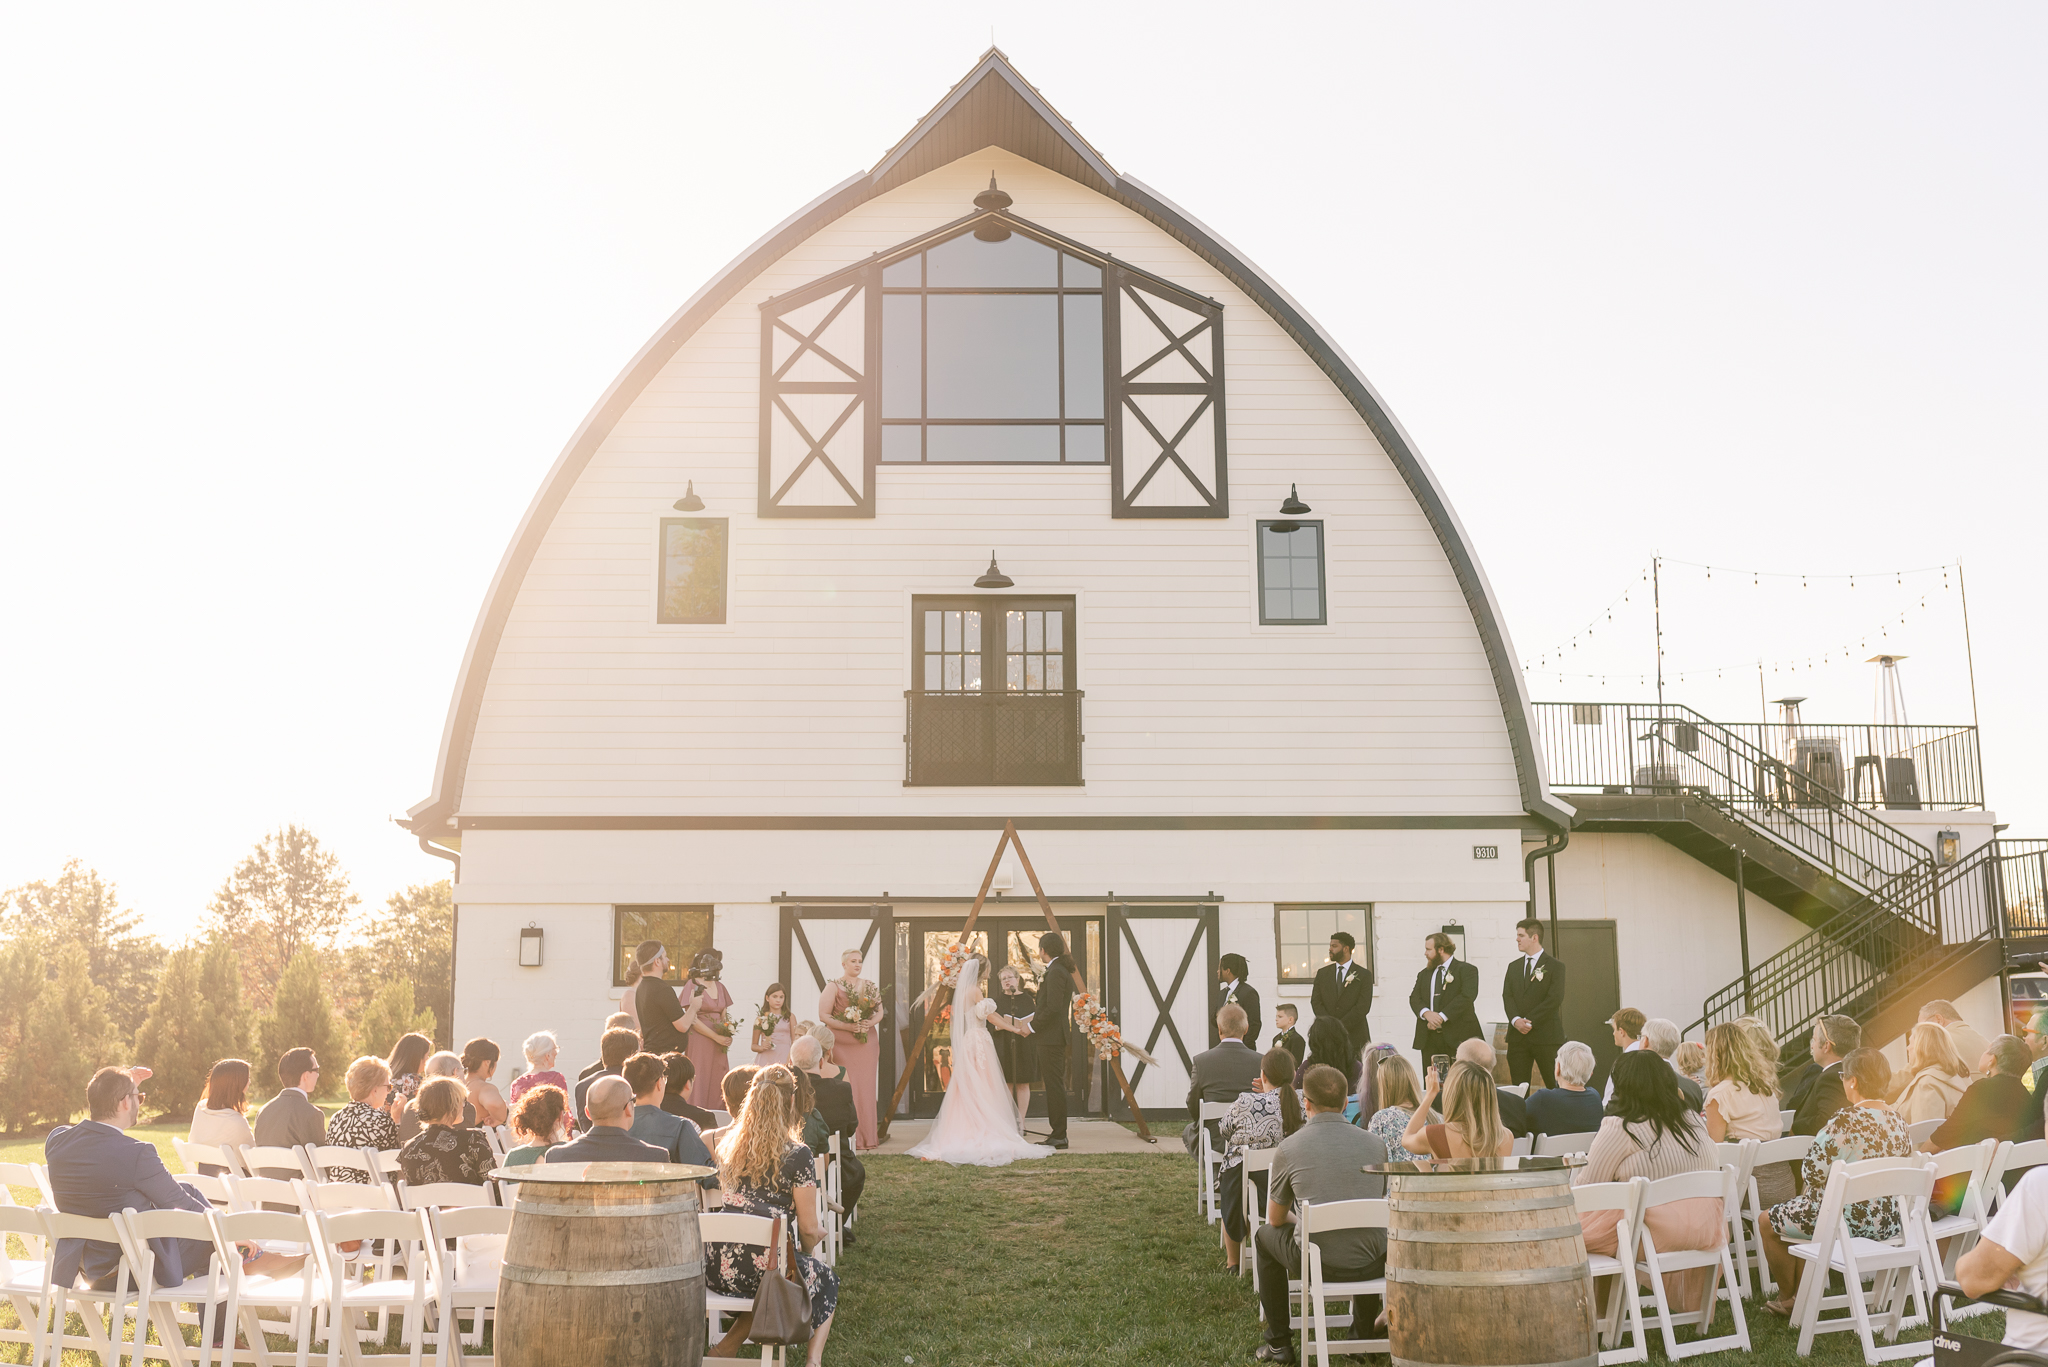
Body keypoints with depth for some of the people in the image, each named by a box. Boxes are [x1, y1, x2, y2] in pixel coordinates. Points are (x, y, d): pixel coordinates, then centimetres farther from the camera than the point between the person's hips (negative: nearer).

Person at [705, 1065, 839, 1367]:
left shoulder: (729, 1146, 9)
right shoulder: (797, 1155, -7)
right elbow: (809, 1229, -3)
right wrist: (806, 1250, 20)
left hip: (717, 1270, 5)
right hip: (765, 1267, -5)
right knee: (828, 1281, 24)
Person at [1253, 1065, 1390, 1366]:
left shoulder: (1288, 1148, -5)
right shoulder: (1376, 1144, 3)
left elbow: (1276, 1219, 8)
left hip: (1317, 1262, -3)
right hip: (1373, 1264, 3)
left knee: (1264, 1235, 27)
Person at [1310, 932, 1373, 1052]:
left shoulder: (1364, 974, 3)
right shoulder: (1322, 973, 14)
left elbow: (1363, 1007, -5)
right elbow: (1315, 1002, 8)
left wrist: (1341, 1027, -11)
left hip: (1355, 1037, -2)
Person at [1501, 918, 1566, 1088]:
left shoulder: (1555, 966, 1)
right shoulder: (1514, 967, 17)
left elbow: (1554, 999, -9)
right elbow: (1507, 996, 7)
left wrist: (1530, 1021, -14)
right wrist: (1515, 1020, -12)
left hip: (1545, 1035, -5)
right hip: (1517, 1036, 5)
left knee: (1555, 1086, -4)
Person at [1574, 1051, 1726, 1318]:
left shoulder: (1619, 1127, -9)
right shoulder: (1694, 1119, 7)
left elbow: (1586, 1186, -4)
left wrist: (1575, 1169, 17)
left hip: (1658, 1236, -6)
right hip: (1707, 1234, 7)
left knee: (1571, 1226, 8)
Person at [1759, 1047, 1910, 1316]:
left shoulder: (1845, 1121, -24)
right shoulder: (1897, 1120, 0)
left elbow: (1811, 1173, -22)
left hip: (1847, 1222, -8)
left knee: (1769, 1221, 15)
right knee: (1801, 1210, 31)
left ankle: (1787, 1300, 30)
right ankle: (1801, 1295, 34)